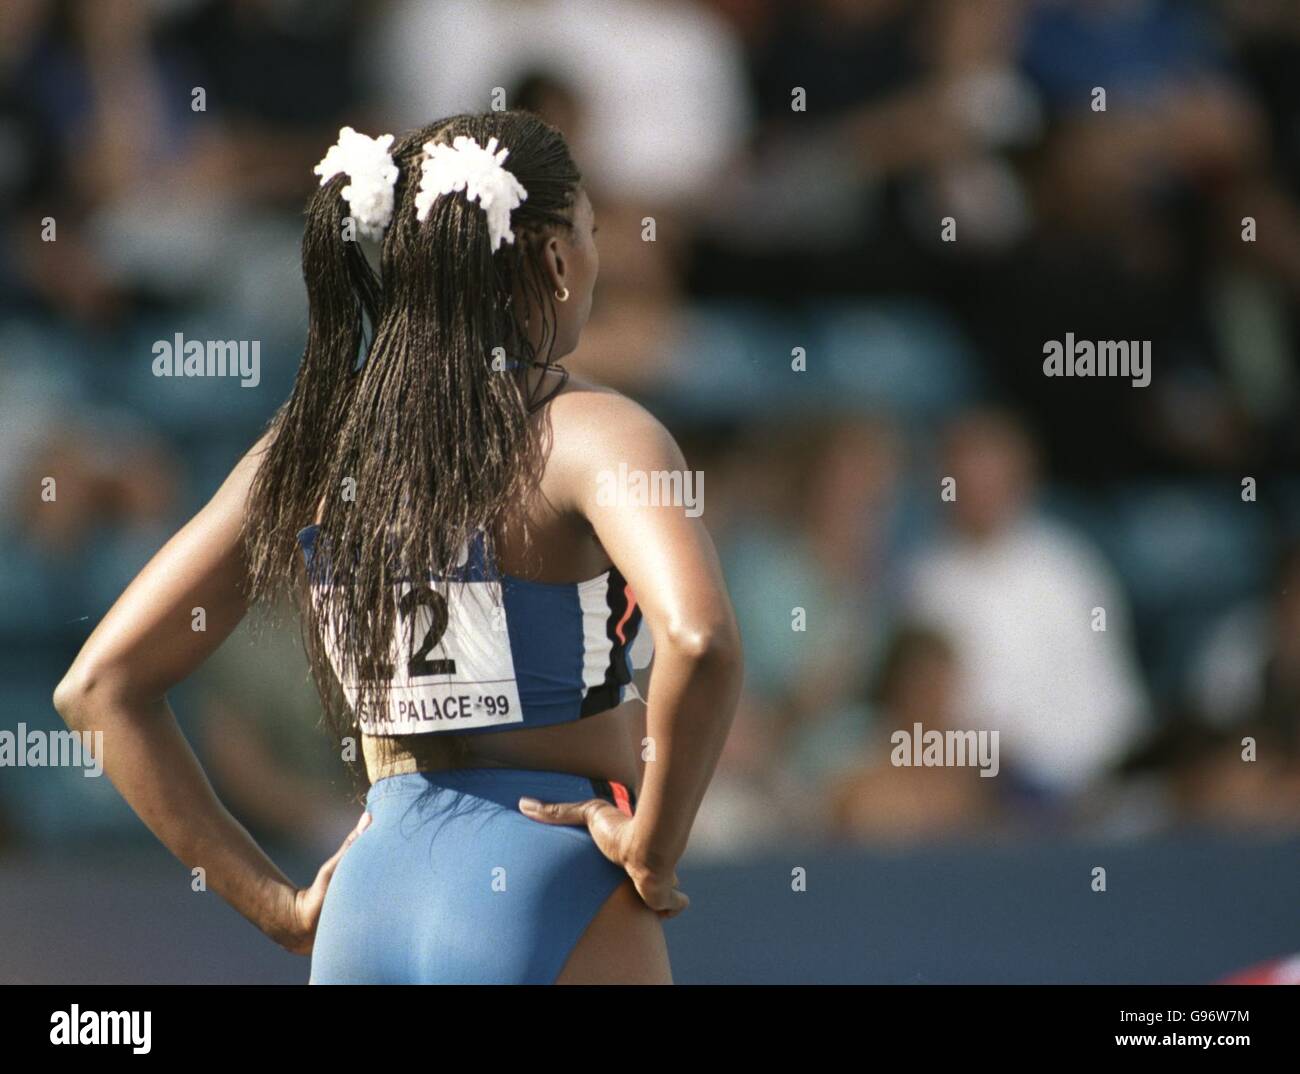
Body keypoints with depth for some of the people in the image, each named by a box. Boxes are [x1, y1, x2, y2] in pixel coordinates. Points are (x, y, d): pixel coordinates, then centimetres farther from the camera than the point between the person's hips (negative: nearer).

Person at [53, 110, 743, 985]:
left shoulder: (309, 450, 9)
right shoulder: (587, 433, -8)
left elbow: (101, 686, 9)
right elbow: (699, 638, -29)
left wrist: (278, 906, 8)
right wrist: (654, 846, -13)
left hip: (366, 911, 6)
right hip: (549, 902, -6)